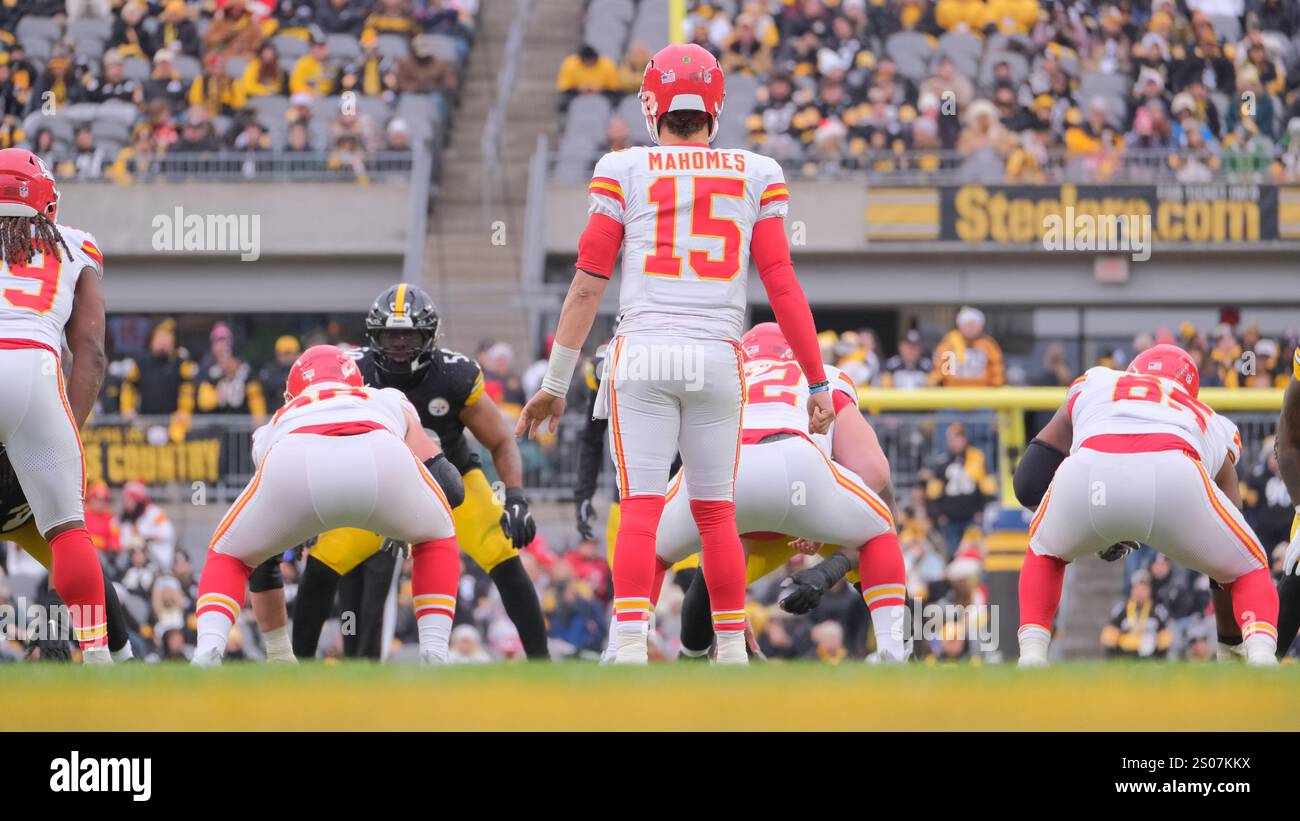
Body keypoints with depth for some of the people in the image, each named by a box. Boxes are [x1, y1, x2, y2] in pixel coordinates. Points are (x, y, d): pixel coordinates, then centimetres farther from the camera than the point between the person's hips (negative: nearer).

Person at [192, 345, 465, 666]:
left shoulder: (275, 427, 45)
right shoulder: (391, 403, 46)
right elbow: (450, 488, 42)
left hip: (294, 468, 0)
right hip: (381, 460, 0)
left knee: (229, 556, 29)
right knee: (435, 535, 34)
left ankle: (208, 650, 1)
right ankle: (434, 655, 18)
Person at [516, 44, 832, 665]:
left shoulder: (623, 171, 7)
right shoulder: (757, 176, 11)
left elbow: (588, 283, 5)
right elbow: (781, 285, 6)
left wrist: (555, 382, 10)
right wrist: (818, 381, 11)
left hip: (642, 353, -1)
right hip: (717, 358, 1)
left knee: (640, 508, -4)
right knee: (715, 511, 12)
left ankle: (630, 650, -15)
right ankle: (732, 652, 14)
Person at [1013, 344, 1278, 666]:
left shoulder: (1091, 385, 41)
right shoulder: (1210, 425, 42)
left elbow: (1030, 483, 32)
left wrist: (1097, 525, 46)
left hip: (1088, 471, 1)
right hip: (1173, 478, -1)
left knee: (1045, 553, 36)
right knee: (1249, 571, 26)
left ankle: (1031, 657, 16)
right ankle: (1261, 659, -3)